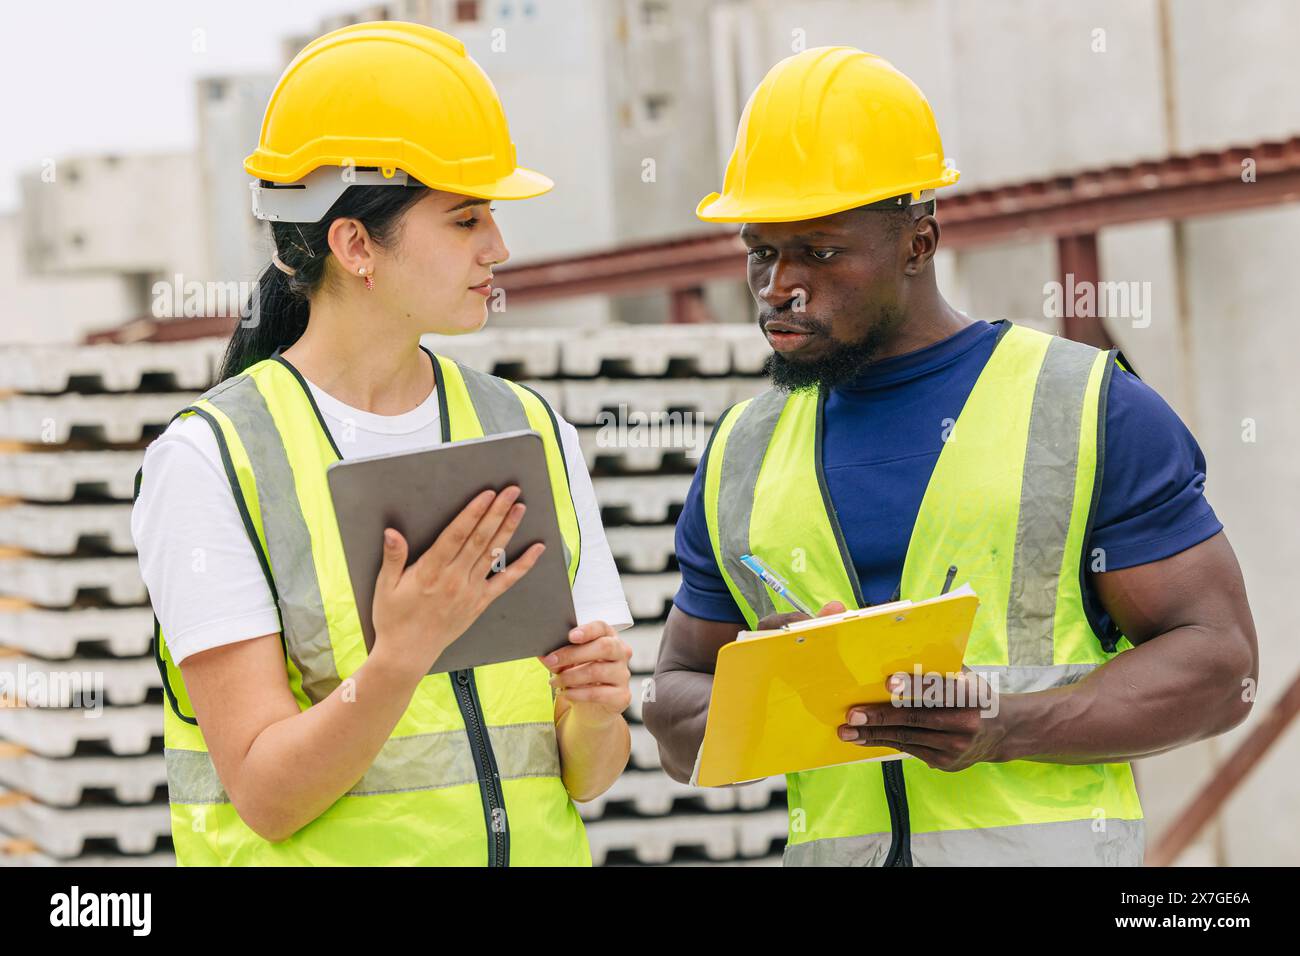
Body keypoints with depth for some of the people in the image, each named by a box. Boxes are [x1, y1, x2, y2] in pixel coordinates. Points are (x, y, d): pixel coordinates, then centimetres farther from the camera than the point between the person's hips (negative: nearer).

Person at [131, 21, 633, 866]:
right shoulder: (209, 459, -6)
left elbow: (589, 777, 9)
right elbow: (265, 795, -11)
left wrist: (596, 708, -11)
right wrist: (403, 655, -24)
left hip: (538, 847, 5)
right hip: (310, 858, -4)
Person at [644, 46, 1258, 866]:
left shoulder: (1091, 408, 2)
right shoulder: (742, 453, 13)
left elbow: (1221, 661, -3)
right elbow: (678, 719, 18)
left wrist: (1011, 729, -16)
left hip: (1051, 842, -4)